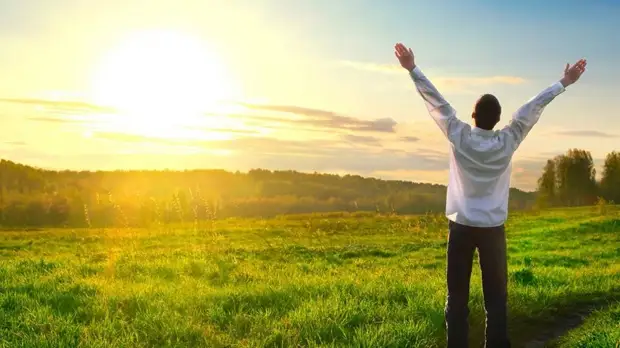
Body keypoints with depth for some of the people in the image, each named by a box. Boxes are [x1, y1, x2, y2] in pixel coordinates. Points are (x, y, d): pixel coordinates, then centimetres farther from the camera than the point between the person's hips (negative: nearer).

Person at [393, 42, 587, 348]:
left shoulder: (459, 137, -10)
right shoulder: (508, 141, -7)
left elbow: (436, 102, -7)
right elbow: (534, 108, 0)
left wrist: (412, 68, -3)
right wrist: (564, 83, 8)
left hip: (461, 227, 0)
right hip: (492, 229, 1)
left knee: (457, 296, 5)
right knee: (496, 296, 8)